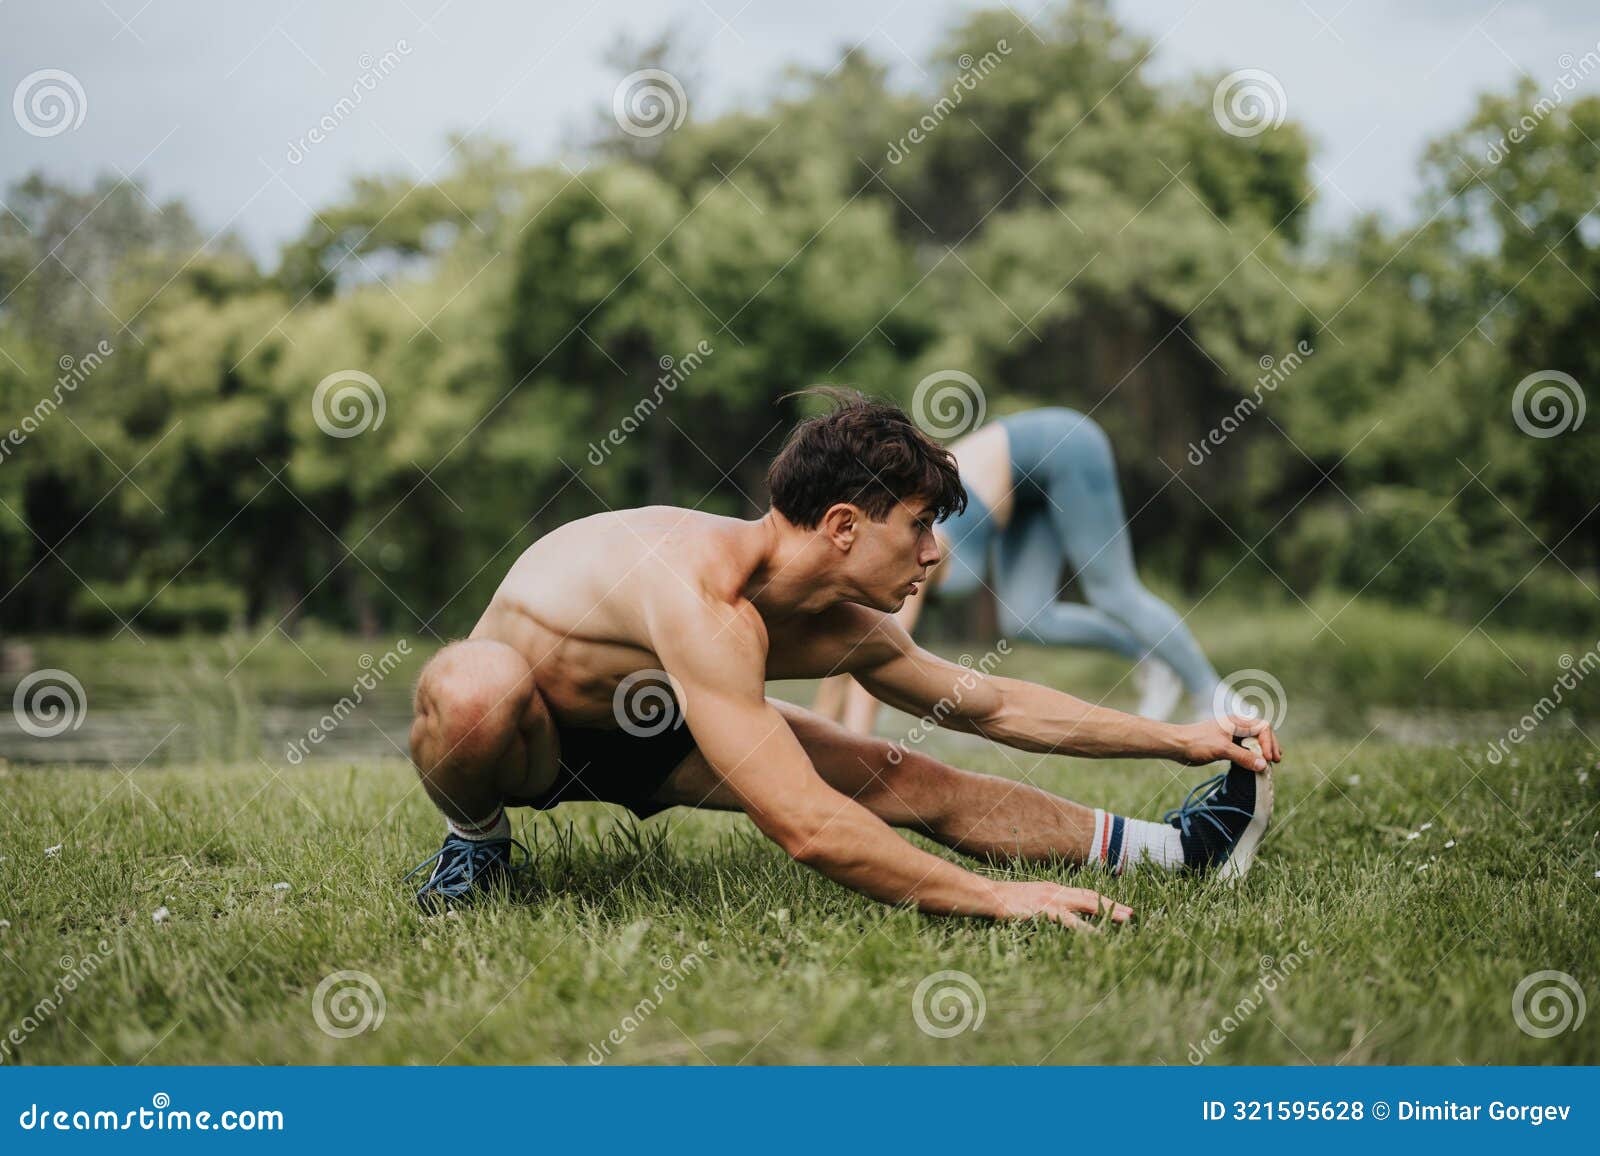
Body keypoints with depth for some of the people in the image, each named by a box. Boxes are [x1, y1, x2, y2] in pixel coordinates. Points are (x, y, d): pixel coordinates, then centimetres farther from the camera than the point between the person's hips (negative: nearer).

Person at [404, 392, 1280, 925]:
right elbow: (805, 829, -44)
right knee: (474, 686, -47)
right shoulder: (702, 595, -40)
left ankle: (1171, 847, 11)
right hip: (524, 734, -7)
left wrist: (1178, 739, 4)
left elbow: (993, 704, 5)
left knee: (915, 786, -1)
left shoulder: (841, 629, -11)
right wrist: (996, 901, -39)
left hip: (638, 727, 7)